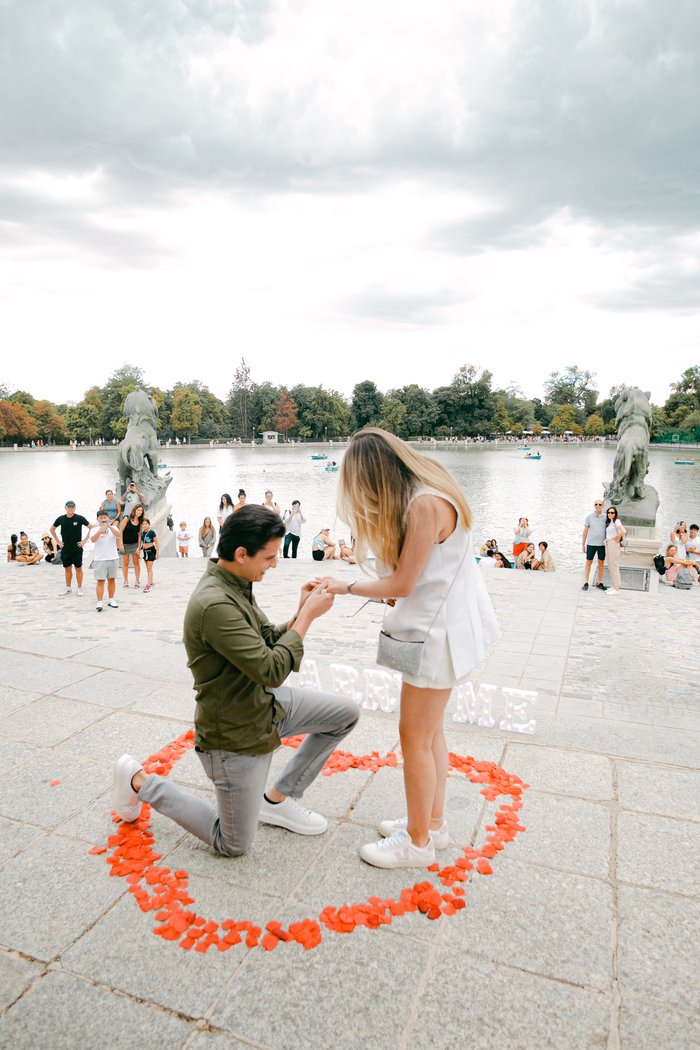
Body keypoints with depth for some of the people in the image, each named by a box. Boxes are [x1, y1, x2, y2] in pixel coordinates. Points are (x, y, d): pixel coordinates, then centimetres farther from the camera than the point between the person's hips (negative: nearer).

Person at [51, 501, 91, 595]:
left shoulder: (80, 518, -6)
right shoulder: (61, 519, 2)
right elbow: (52, 529, 17)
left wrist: (85, 540, -6)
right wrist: (58, 541, 9)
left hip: (77, 549, -3)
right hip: (65, 549, 3)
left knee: (78, 568, 3)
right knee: (67, 569, 10)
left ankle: (80, 589, 10)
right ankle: (68, 588, 21)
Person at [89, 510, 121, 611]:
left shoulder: (113, 528, 5)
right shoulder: (94, 529, 2)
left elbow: (118, 535, -16)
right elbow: (93, 539, -16)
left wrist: (110, 526, -29)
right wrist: (100, 530, -31)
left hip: (113, 558, 2)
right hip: (99, 559, -2)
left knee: (111, 580, 11)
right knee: (100, 581, -5)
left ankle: (111, 600, 23)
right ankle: (99, 603, -5)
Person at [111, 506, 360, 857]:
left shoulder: (236, 585, -1)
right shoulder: (215, 604, -33)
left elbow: (268, 640, 5)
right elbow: (272, 670, -31)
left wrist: (301, 613, -12)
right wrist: (308, 615, -23)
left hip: (264, 703, 9)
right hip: (236, 735, -9)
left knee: (347, 712, 6)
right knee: (233, 845, 9)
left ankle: (277, 798, 18)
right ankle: (141, 783, 20)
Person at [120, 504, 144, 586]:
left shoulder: (140, 522, -4)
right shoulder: (126, 519, -12)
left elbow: (139, 534, -2)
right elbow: (121, 532, -9)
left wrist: (139, 547, -7)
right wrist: (121, 545, -12)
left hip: (135, 544, 2)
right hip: (125, 544, -2)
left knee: (136, 562, 2)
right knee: (125, 563, 4)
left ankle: (137, 581, 8)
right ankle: (126, 581, 16)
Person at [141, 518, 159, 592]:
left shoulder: (152, 532, -12)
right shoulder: (142, 533, 5)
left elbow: (156, 543, -9)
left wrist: (157, 552, -12)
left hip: (151, 550, -6)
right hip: (145, 551, 6)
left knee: (149, 568, -9)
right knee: (148, 568, 12)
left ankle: (148, 585, -12)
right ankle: (151, 583, 22)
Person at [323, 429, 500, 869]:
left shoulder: (426, 505, -25)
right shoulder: (422, 495, 6)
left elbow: (402, 584, -21)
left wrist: (347, 588, -9)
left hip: (439, 631, -10)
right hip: (439, 623, 10)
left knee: (415, 737, 4)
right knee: (430, 730, 20)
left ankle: (418, 842, 22)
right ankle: (432, 822, 37)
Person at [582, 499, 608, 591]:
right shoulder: (589, 517, 2)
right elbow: (585, 531, 5)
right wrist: (583, 544, 3)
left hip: (602, 544, 1)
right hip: (591, 544, -1)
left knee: (601, 563, 6)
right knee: (588, 563, 2)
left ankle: (600, 583, 15)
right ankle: (586, 583, 8)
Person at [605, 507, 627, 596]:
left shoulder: (616, 521, -13)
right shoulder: (609, 522, 13)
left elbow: (624, 531, -28)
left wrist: (617, 538, -13)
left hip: (613, 544, -9)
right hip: (608, 544, 9)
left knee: (614, 566, -7)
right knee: (610, 566, 13)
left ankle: (616, 589, -4)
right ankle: (614, 586, 21)